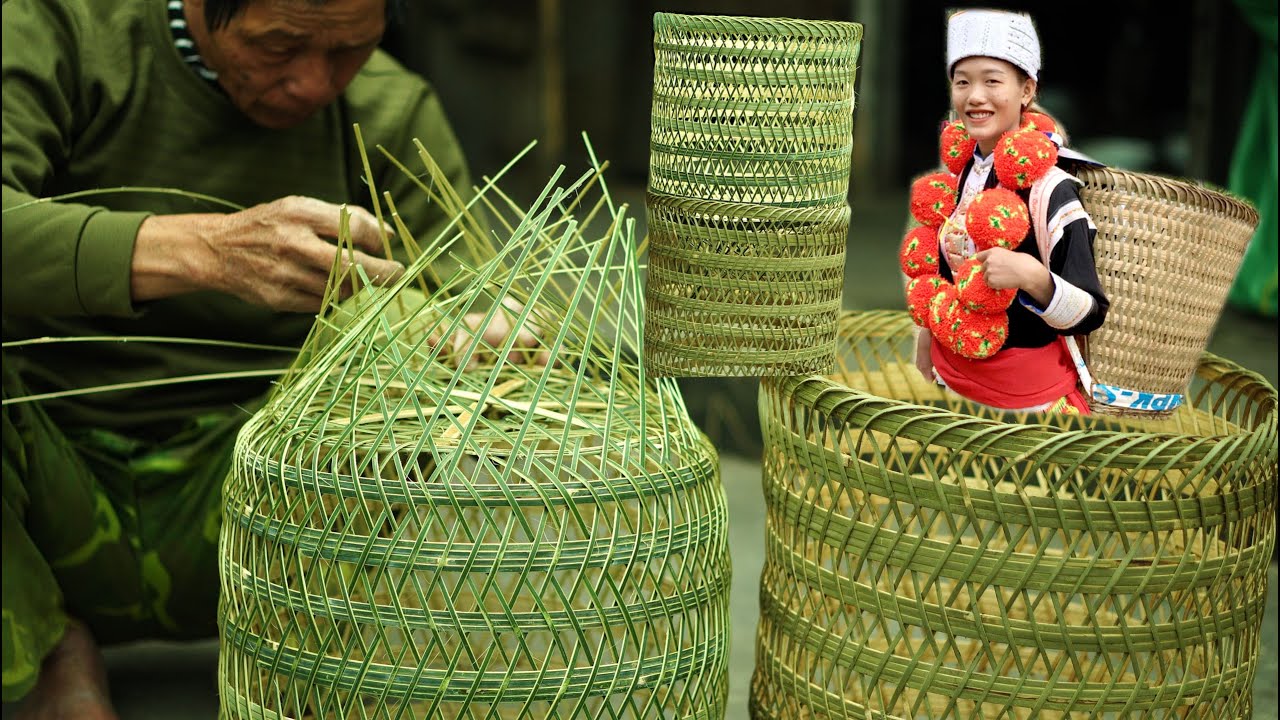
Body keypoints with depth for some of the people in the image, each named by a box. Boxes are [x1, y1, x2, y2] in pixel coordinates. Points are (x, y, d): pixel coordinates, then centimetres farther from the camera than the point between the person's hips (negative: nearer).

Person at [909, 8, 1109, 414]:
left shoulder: (1050, 190, -20)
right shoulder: (961, 173, -1)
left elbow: (1090, 315, -20)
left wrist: (1033, 276, -36)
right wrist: (925, 341, 18)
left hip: (1026, 394, -6)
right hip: (950, 376, 6)